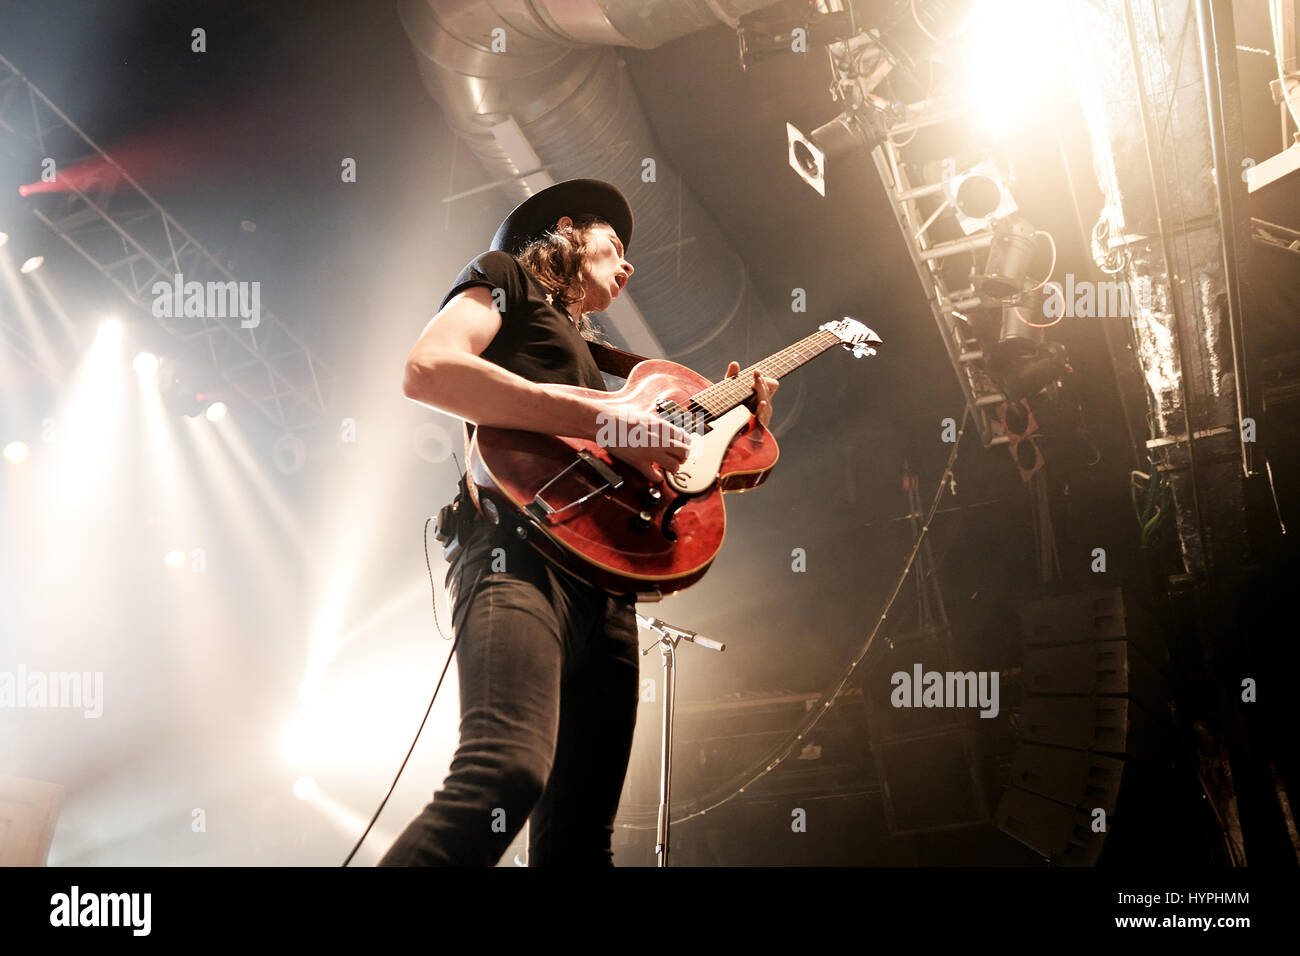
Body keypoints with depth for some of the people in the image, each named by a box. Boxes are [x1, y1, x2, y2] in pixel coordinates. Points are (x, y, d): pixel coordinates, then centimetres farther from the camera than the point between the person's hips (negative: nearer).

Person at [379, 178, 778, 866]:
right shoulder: (508, 277, 15)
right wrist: (604, 419, -11)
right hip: (523, 542, -8)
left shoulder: (588, 349, 37)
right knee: (508, 772, -31)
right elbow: (426, 369, -7)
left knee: (578, 833, 0)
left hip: (605, 584, 8)